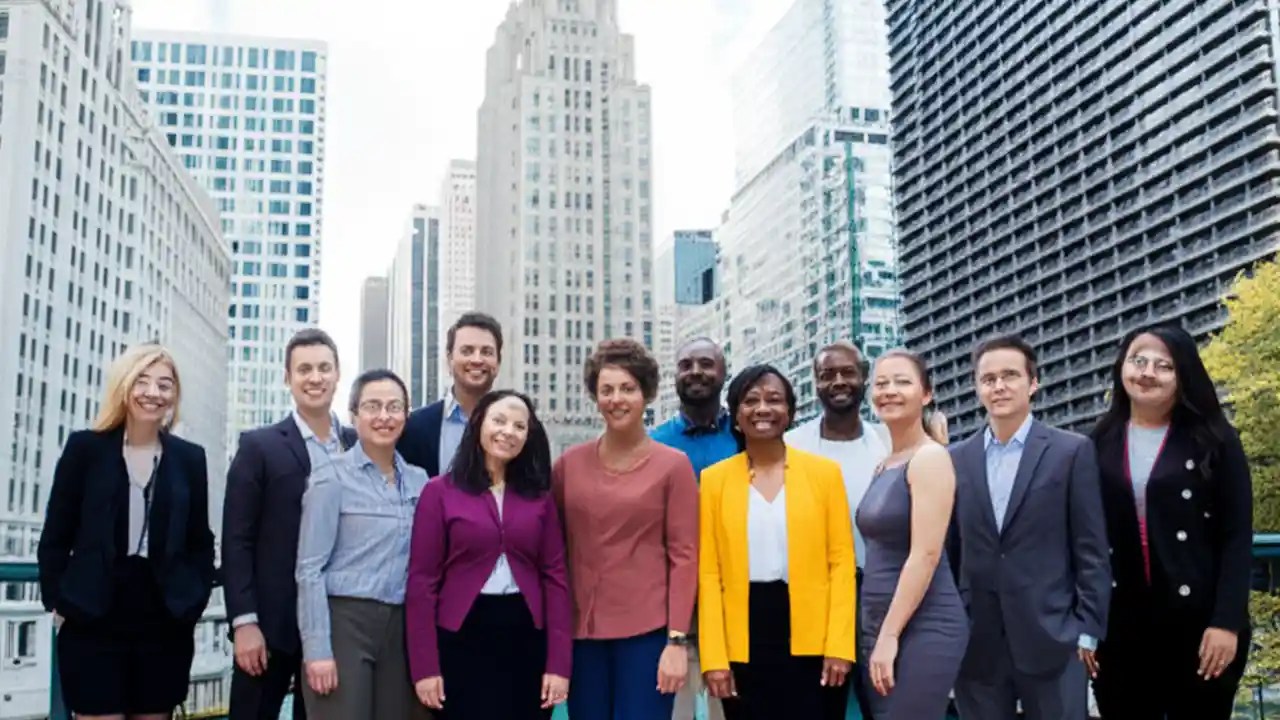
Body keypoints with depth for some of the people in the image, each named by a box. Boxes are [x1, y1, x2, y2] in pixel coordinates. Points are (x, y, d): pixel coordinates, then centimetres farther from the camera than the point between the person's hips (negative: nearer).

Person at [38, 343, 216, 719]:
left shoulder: (190, 457, 6)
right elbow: (55, 536, 2)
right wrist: (58, 603, -4)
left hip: (165, 624, 2)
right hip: (92, 623, -2)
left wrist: (192, 605, 0)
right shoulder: (85, 447, 1)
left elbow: (200, 542, 9)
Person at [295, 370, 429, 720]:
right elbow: (309, 569, -9)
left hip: (401, 627, 5)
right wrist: (317, 649, -15)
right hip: (344, 622, -5)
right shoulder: (331, 479, -5)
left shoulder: (418, 480, 9)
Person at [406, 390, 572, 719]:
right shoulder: (441, 492, -2)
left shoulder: (539, 495, 7)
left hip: (526, 636, 3)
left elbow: (555, 576, 3)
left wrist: (559, 662, -4)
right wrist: (425, 666, -8)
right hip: (461, 637, -3)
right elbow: (422, 581, -4)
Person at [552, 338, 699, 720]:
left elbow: (684, 556, -4)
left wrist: (677, 640, -9)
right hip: (581, 631, 3)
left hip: (647, 631, -3)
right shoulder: (569, 463, 6)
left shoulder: (673, 466, -3)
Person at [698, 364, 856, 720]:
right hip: (744, 640, 1)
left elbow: (841, 560, 1)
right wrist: (714, 657, -6)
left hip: (811, 638, 0)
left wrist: (839, 645, -8)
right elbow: (709, 572, 1)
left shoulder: (824, 472, 3)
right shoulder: (714, 478, 4)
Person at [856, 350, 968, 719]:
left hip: (922, 628, -8)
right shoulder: (884, 466, 14)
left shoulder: (930, 457, -10)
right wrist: (879, 633, 13)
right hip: (882, 626, 8)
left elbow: (926, 554, -18)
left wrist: (889, 635, -18)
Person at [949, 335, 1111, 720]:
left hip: (1051, 638, -3)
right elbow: (950, 549, 10)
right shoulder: (957, 458, 8)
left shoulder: (1072, 451, 0)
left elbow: (1092, 550, -1)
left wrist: (1088, 630, -6)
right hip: (975, 642, 3)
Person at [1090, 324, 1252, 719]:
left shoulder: (1214, 440, 0)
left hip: (1198, 622, -2)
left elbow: (1237, 537, -4)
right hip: (1118, 624, 2)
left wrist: (1227, 622, -12)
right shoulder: (1099, 445, 5)